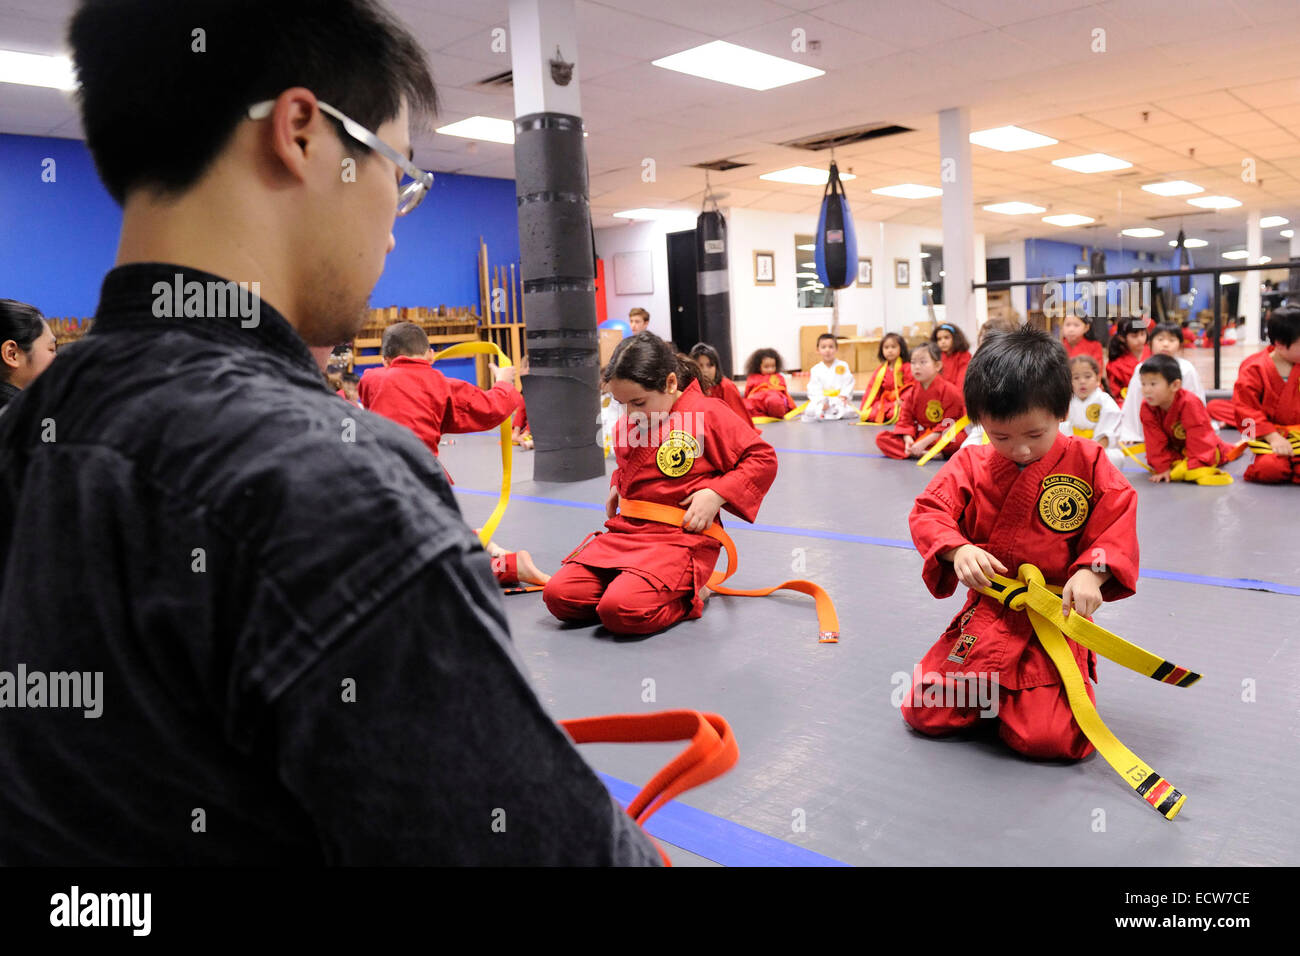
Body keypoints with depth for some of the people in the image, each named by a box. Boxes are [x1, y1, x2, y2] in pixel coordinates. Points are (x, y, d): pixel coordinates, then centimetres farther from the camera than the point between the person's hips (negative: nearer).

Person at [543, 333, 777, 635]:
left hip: (681, 540, -7)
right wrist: (616, 487, 13)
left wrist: (716, 494, -17)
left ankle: (686, 597, 1)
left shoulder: (707, 414, -9)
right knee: (559, 595, -8)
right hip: (624, 534, 8)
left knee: (621, 610, -30)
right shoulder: (626, 425, 11)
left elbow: (763, 459, -7)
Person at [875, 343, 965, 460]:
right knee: (881, 438, -16)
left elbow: (949, 424, -15)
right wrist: (908, 439, -21)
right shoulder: (911, 393, 5)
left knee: (956, 441, -42)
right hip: (919, 434, 5)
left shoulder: (949, 391, -11)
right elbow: (905, 420, 2)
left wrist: (925, 442, -24)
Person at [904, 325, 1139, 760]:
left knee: (1052, 737, -19)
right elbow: (928, 512, -4)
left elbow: (1118, 521, -5)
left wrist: (1092, 571, -23)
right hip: (987, 617, 2)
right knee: (923, 710, -3)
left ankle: (1016, 694, 17)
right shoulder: (971, 463, -1)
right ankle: (992, 689, 25)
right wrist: (958, 549, -25)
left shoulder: (1087, 461, -4)